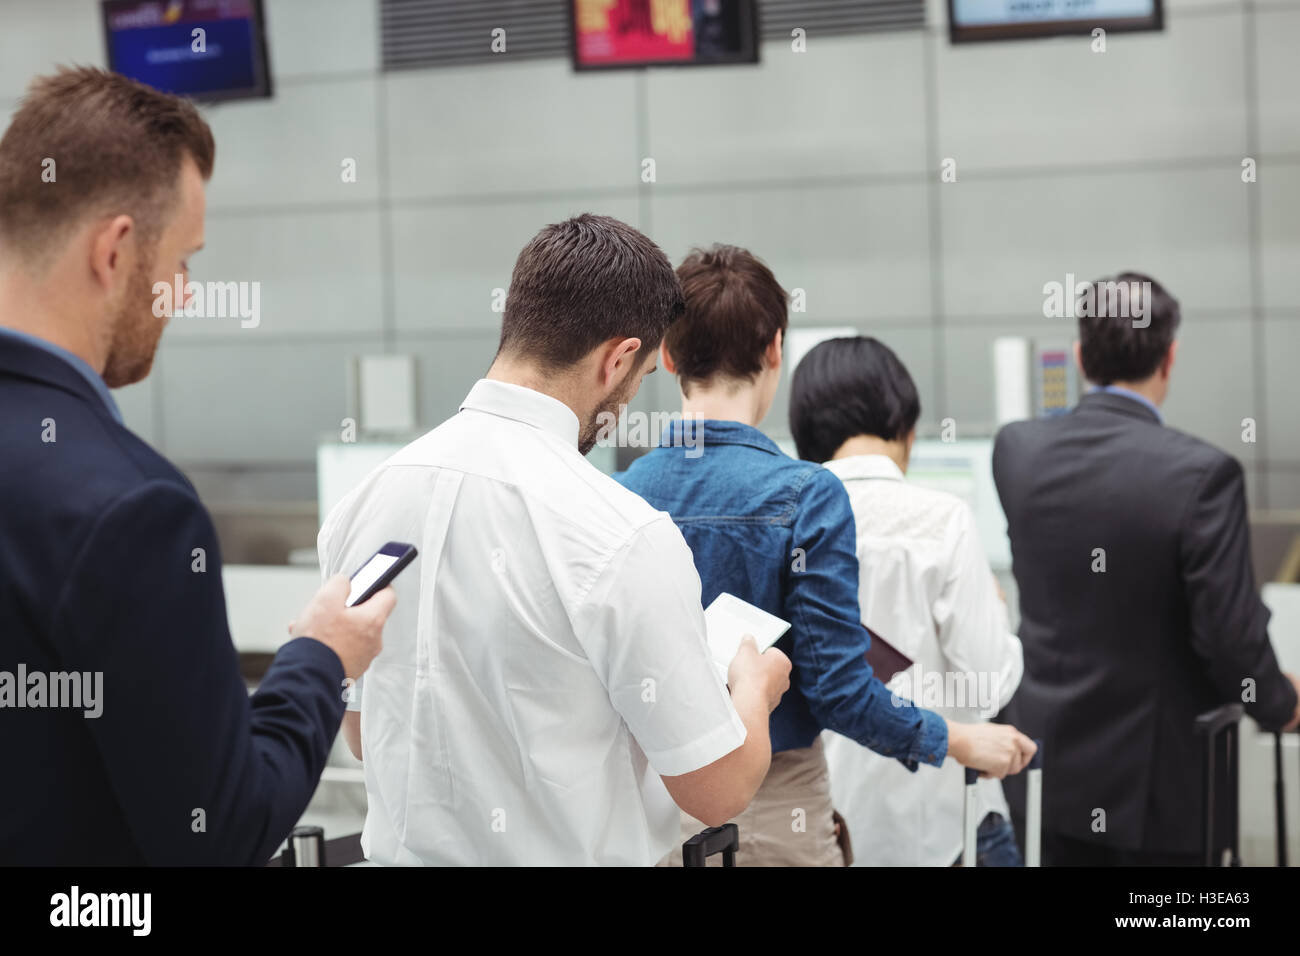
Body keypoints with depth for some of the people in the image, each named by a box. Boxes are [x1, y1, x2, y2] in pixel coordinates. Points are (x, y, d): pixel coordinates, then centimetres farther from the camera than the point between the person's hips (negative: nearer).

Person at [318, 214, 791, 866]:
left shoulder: (362, 504, -2)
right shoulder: (625, 537, -22)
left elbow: (362, 736, 10)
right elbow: (718, 789, -14)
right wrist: (753, 689, 7)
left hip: (405, 845, 6)